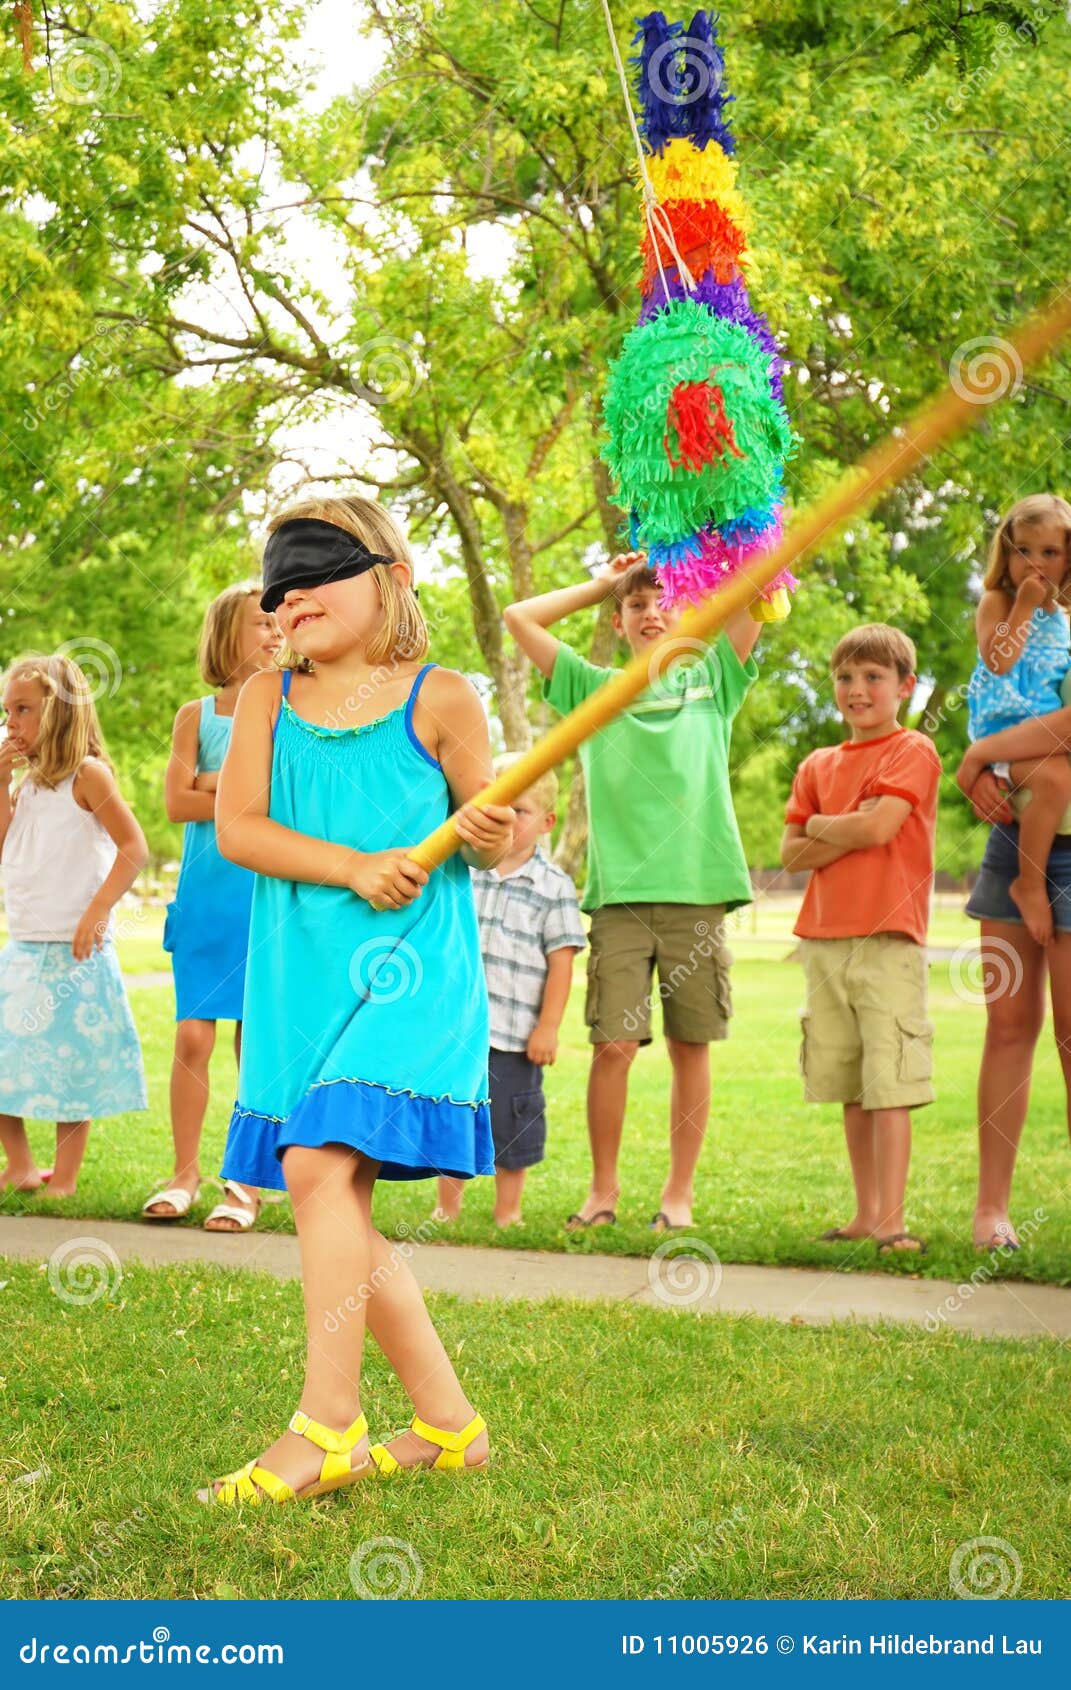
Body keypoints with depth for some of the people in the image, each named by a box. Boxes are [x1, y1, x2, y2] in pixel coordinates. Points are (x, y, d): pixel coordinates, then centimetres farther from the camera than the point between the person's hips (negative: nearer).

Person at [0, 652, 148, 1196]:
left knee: (71, 1065, 0)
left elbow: (134, 848, -14)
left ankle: (63, 1177, 9)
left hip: (74, 950, -7)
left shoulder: (87, 774, -9)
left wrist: (97, 912, -20)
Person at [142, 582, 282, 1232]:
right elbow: (177, 802, -4)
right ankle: (186, 1173, 9)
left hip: (268, 896, -1)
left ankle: (247, 1182, 8)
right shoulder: (197, 715, 7)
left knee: (256, 1038, 1)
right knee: (192, 1036, -3)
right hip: (205, 895, 1)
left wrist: (215, 785, -9)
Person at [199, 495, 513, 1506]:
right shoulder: (267, 700, 10)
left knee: (318, 1162, -21)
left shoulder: (439, 699, 1)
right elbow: (235, 827, -1)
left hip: (408, 967, -5)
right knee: (337, 1200, 6)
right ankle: (447, 1423, 18)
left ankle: (326, 1425, -15)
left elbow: (489, 837, 8)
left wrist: (489, 837, -16)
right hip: (299, 976, 5)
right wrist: (352, 867, -13)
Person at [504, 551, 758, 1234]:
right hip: (620, 895, 0)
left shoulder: (711, 680, 13)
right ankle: (604, 1189, 8)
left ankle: (680, 1192, 12)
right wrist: (603, 583, 17)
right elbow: (520, 618, 11)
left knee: (691, 1047, 3)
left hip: (697, 894, 0)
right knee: (613, 1045, -4)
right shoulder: (593, 689, 14)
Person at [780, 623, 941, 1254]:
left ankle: (892, 1220, -9)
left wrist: (820, 824, 3)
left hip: (888, 940, -6)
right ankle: (866, 1213, 16)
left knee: (889, 1083, -10)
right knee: (850, 1089, 9)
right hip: (825, 940, 6)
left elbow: (878, 827, -14)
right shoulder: (818, 765, 16)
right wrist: (850, 832, -7)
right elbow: (791, 854, 8)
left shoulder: (913, 752, 0)